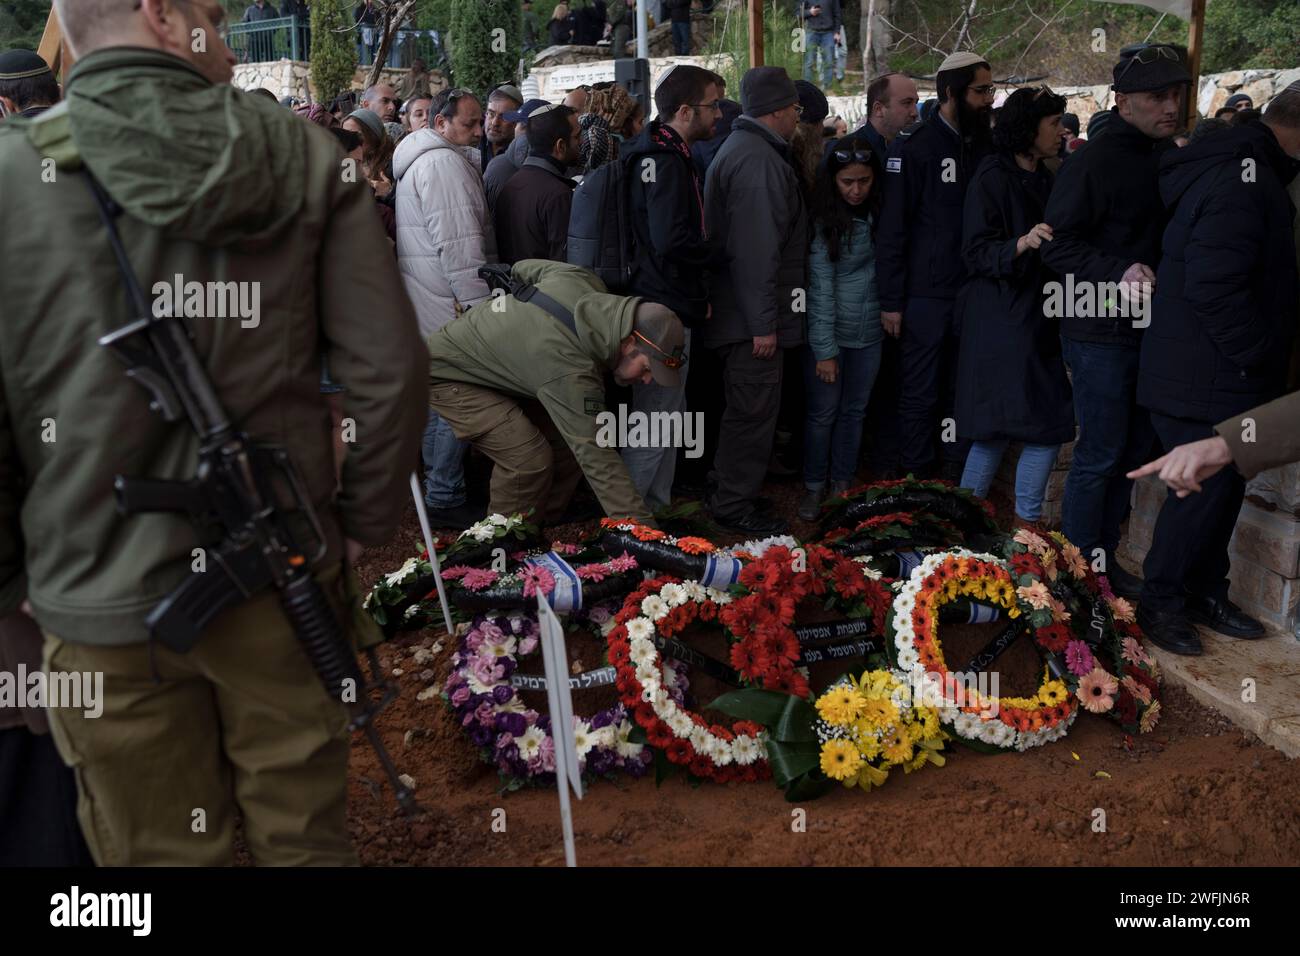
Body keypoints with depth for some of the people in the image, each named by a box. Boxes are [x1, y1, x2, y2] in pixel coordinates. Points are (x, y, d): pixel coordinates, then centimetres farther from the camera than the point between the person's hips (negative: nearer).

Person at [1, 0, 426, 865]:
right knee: (305, 829, 20)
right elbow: (390, 369, -8)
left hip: (104, 601, -1)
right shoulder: (308, 159, -4)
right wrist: (362, 524, 6)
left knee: (161, 849, 17)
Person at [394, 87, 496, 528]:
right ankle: (446, 498, -3)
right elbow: (458, 242, -21)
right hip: (452, 306, -11)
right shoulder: (444, 163, -14)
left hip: (429, 305, 11)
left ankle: (438, 486, 29)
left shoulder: (419, 160, 21)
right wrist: (477, 302, -20)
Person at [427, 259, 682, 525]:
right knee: (531, 458, -24)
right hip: (447, 375, -9)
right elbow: (597, 459, -38)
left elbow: (523, 268, 1)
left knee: (568, 442, -1)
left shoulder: (580, 279, -19)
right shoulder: (571, 373, -39)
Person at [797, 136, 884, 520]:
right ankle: (813, 488, 21)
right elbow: (820, 286, -13)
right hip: (830, 333, -4)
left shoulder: (878, 213, 1)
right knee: (823, 413, 5)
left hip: (869, 333, 4)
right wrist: (825, 349, -14)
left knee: (854, 411, 13)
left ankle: (843, 484, 27)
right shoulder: (824, 220, -12)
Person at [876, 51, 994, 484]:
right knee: (920, 396, 5)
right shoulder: (913, 147, -9)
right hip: (925, 296, -5)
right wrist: (891, 301, -13)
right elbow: (892, 229, -10)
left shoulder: (984, 144, 8)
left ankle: (958, 480, 24)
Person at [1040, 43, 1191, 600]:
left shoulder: (1171, 158, 9)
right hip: (1101, 333, -8)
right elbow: (1058, 245, -16)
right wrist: (1117, 274, -27)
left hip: (1149, 329, 8)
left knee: (1132, 449, 14)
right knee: (1100, 455, -2)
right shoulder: (1095, 162, -14)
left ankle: (1104, 560, 28)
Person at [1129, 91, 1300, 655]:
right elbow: (1213, 287, -28)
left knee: (1224, 486, 17)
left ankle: (1206, 593, 30)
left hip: (1224, 376, 10)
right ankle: (1160, 603, 13)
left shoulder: (1241, 171, 14)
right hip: (1207, 381, -10)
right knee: (1202, 490, -1)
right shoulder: (1244, 181, -20)